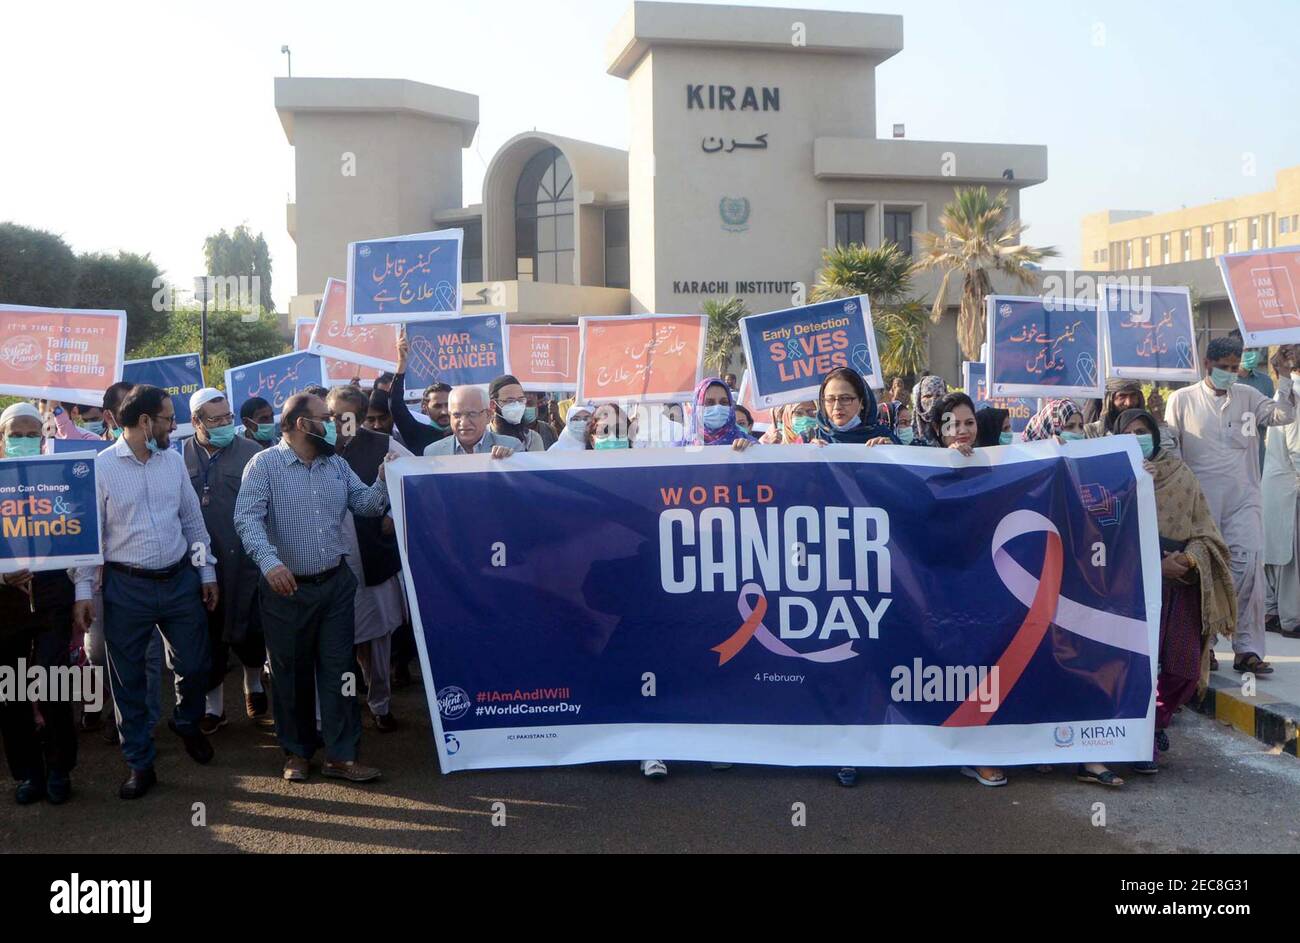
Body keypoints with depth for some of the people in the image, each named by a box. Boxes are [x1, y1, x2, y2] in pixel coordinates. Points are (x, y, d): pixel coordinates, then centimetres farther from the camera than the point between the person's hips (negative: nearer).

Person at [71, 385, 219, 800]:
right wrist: (83, 591, -8)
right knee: (128, 680, 8)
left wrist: (206, 572, 9)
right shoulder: (100, 466, -8)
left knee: (195, 665, 10)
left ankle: (187, 722, 41)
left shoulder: (174, 459, 4)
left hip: (181, 581, 3)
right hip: (126, 588, -3)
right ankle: (140, 764, 24)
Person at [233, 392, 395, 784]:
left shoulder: (337, 464, 11)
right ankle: (297, 752, 25)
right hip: (287, 588, -4)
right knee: (292, 674, 9)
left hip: (336, 584, 4)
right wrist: (270, 562, -33)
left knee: (339, 670, 4)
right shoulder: (264, 465, -7)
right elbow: (248, 519, -18)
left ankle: (341, 755, 12)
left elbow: (364, 504, 7)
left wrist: (384, 480, -13)